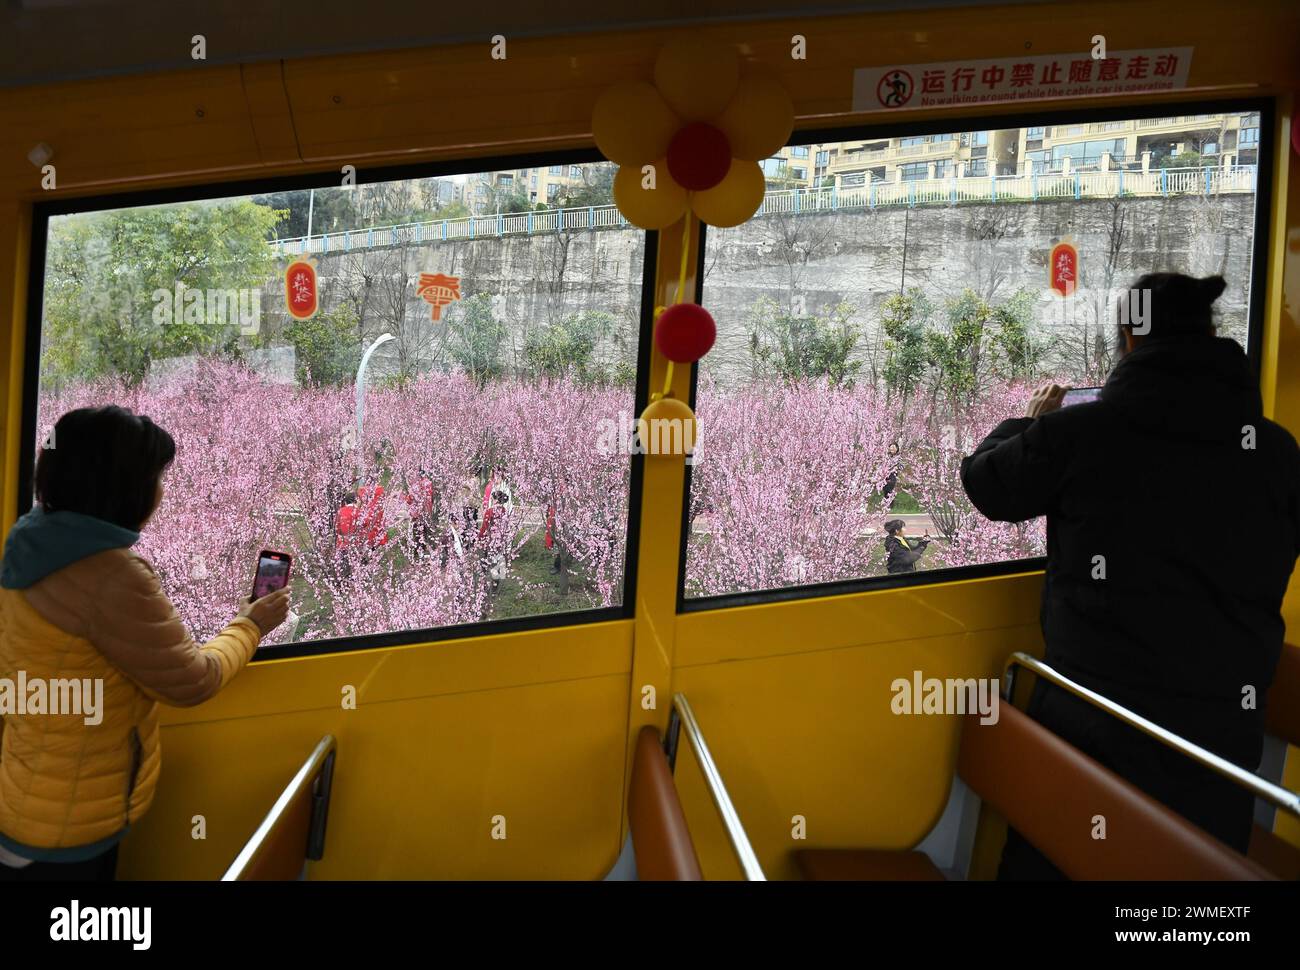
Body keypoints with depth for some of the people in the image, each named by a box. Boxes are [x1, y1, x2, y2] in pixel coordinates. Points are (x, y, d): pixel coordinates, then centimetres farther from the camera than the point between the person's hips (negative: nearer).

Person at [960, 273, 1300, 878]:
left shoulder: (1078, 430, -14)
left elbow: (986, 483, 3)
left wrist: (1031, 424, 20)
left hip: (1094, 712, -2)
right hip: (1223, 718, 3)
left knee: (1047, 859, 17)